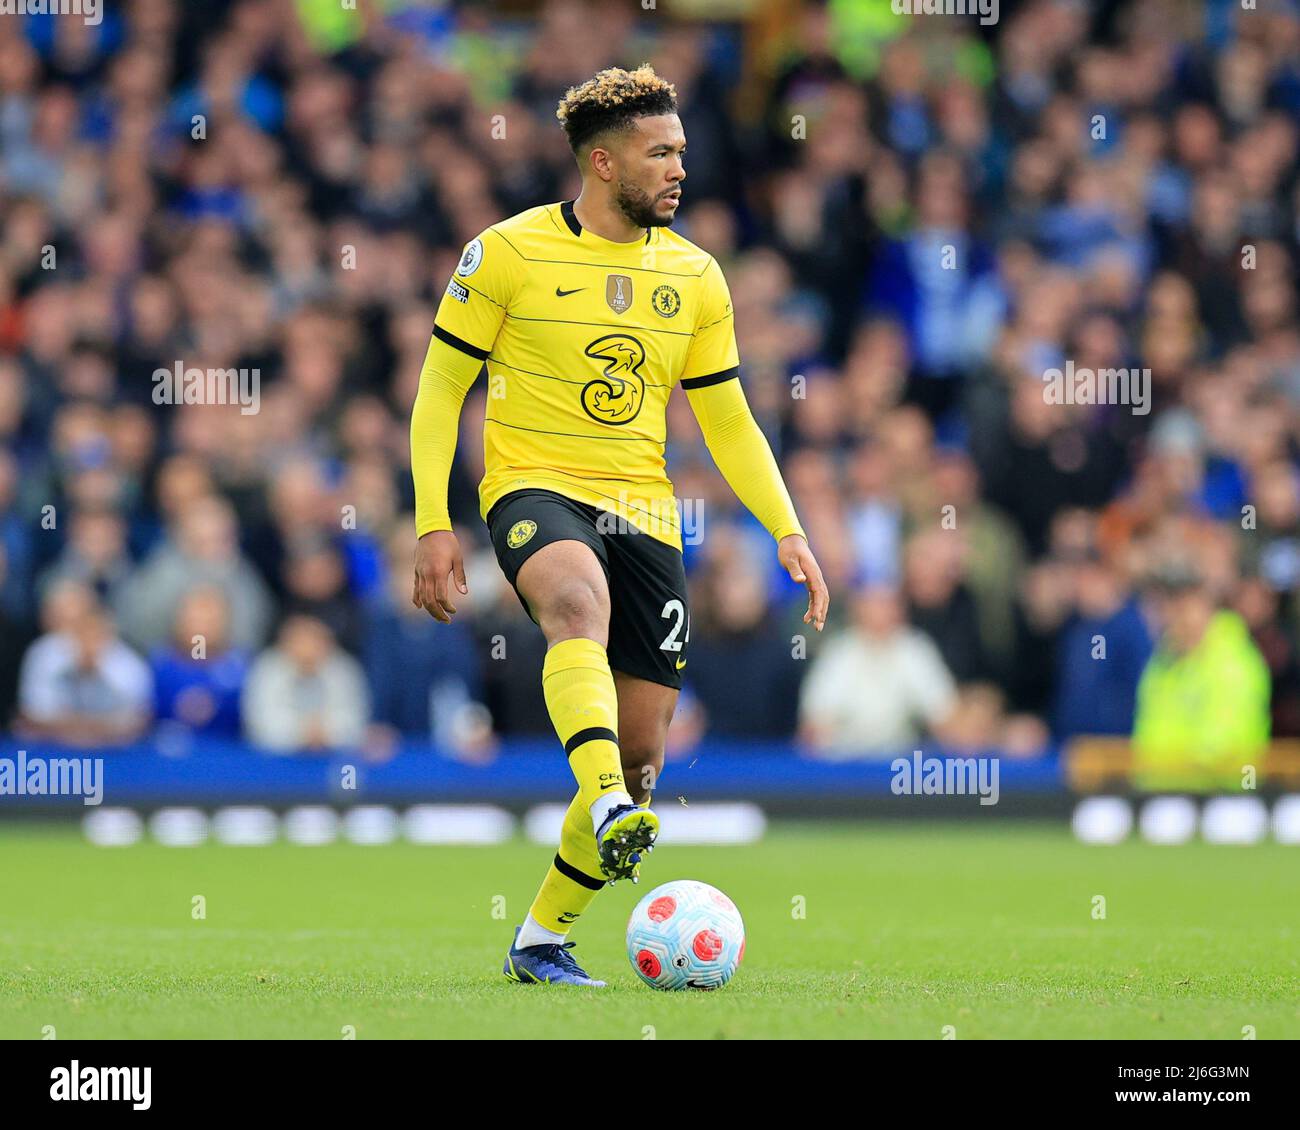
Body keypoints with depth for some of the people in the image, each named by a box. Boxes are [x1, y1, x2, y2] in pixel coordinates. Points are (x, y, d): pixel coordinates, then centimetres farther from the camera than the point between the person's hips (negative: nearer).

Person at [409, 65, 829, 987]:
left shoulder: (694, 275, 9)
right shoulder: (510, 253, -4)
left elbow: (728, 422, 16)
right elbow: (440, 391, 0)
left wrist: (788, 531, 5)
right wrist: (433, 524, -8)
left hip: (643, 512, 5)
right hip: (535, 490, -5)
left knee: (643, 751, 0)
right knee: (580, 600, -40)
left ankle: (541, 941, 14)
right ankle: (608, 809, -56)